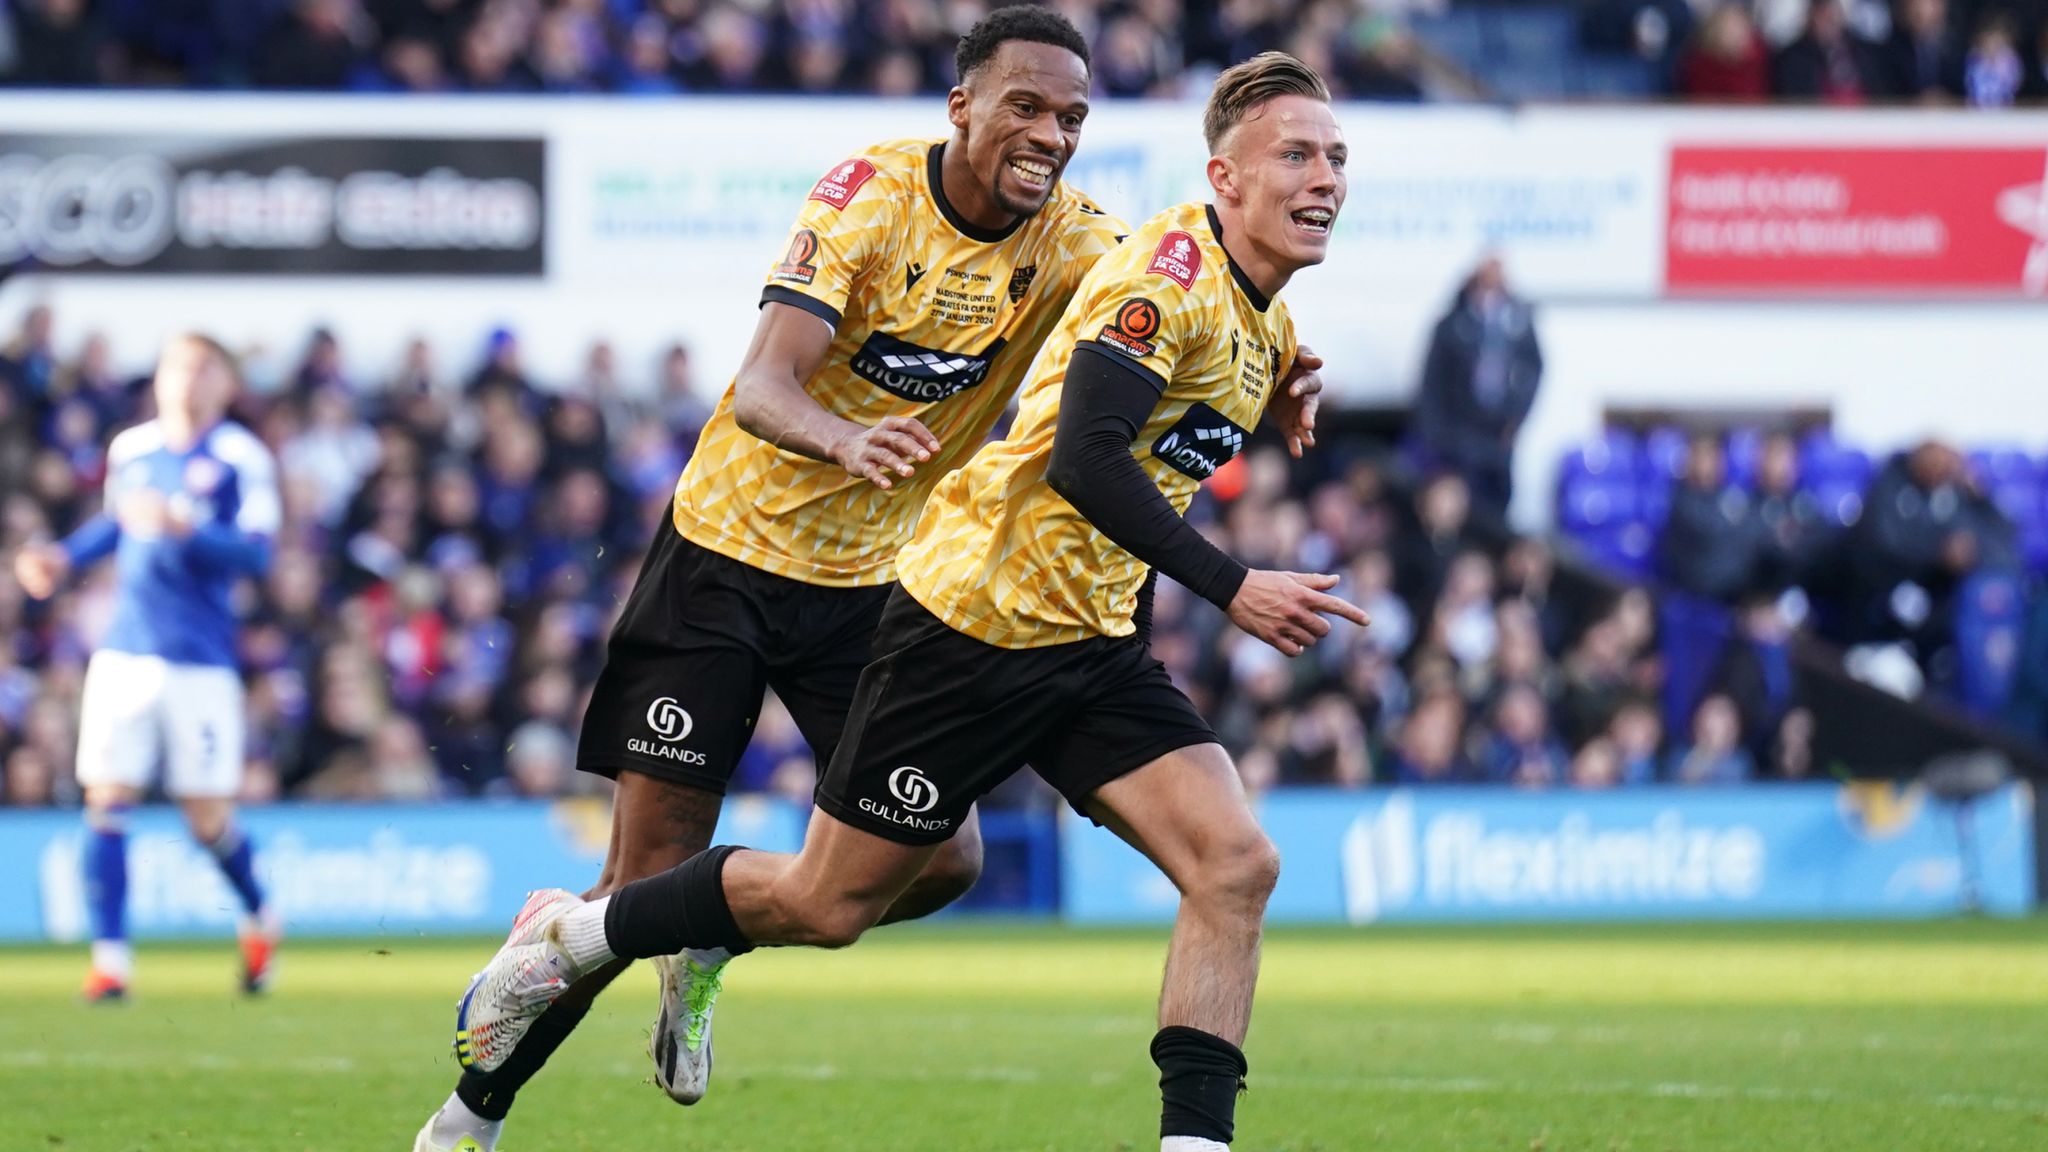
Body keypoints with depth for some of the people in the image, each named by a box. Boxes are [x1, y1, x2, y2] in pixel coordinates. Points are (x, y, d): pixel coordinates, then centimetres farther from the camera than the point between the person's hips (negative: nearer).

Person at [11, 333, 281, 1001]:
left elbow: (256, 553, -14)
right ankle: (110, 958, -4)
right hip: (124, 653, 4)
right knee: (106, 799, -7)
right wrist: (65, 557, 15)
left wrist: (182, 528, -26)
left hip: (201, 663, -4)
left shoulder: (241, 459, -5)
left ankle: (258, 919, 30)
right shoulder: (131, 449, 10)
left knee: (209, 821, 1)